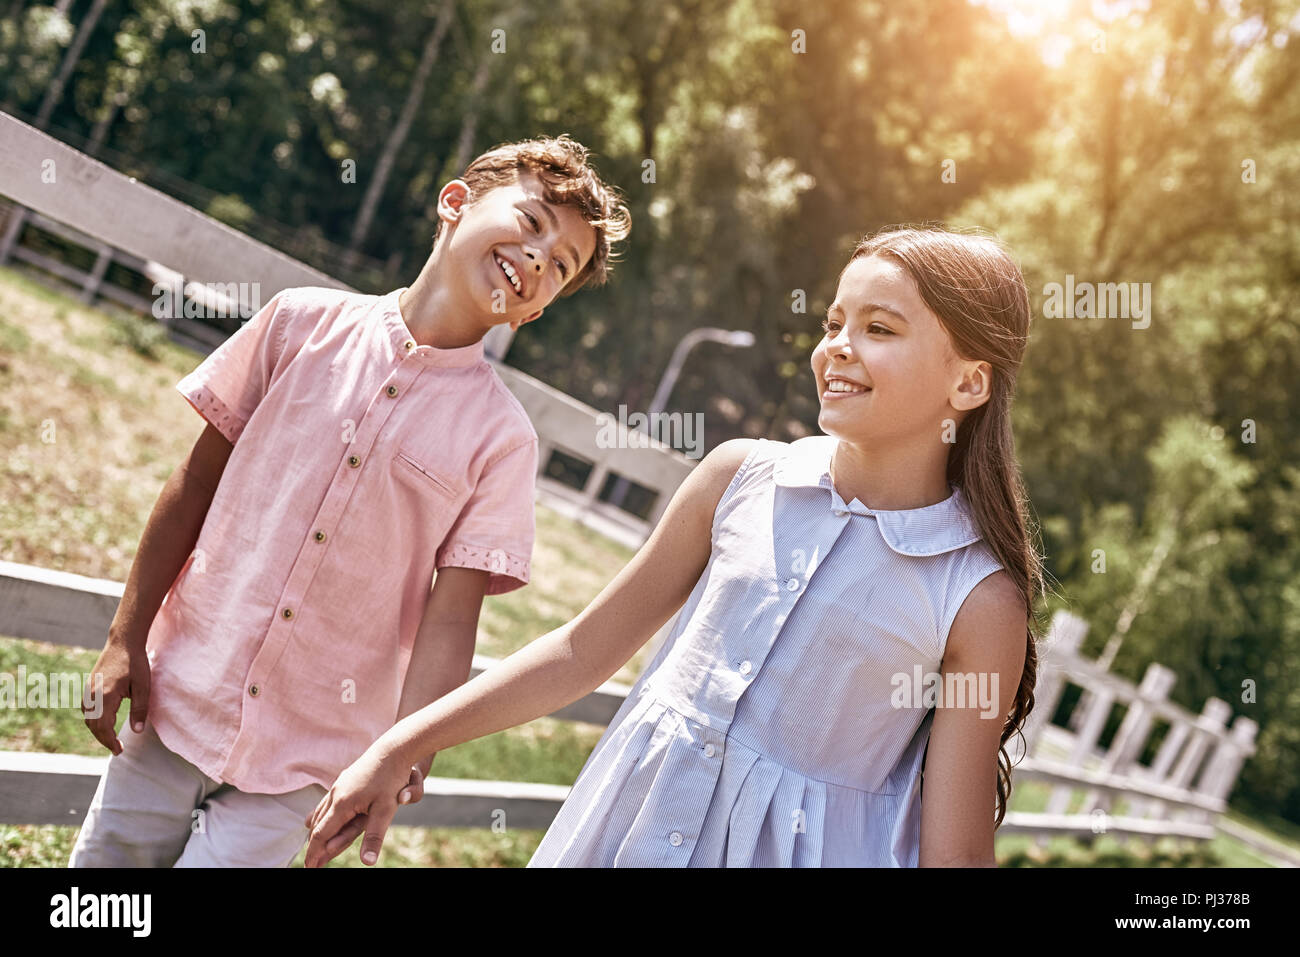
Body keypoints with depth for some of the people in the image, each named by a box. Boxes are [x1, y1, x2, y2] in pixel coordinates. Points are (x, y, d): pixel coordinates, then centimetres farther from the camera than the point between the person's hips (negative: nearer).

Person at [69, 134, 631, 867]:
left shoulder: (500, 439, -6)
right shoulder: (306, 323, -4)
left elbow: (450, 617, -7)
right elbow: (198, 479, 2)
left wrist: (403, 761, -18)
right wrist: (126, 640, 2)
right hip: (180, 697, 2)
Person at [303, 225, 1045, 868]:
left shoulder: (979, 602, -13)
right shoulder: (740, 478, -4)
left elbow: (955, 852, -9)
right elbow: (587, 650, 5)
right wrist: (399, 749, 4)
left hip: (800, 848, -3)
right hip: (635, 820, 3)